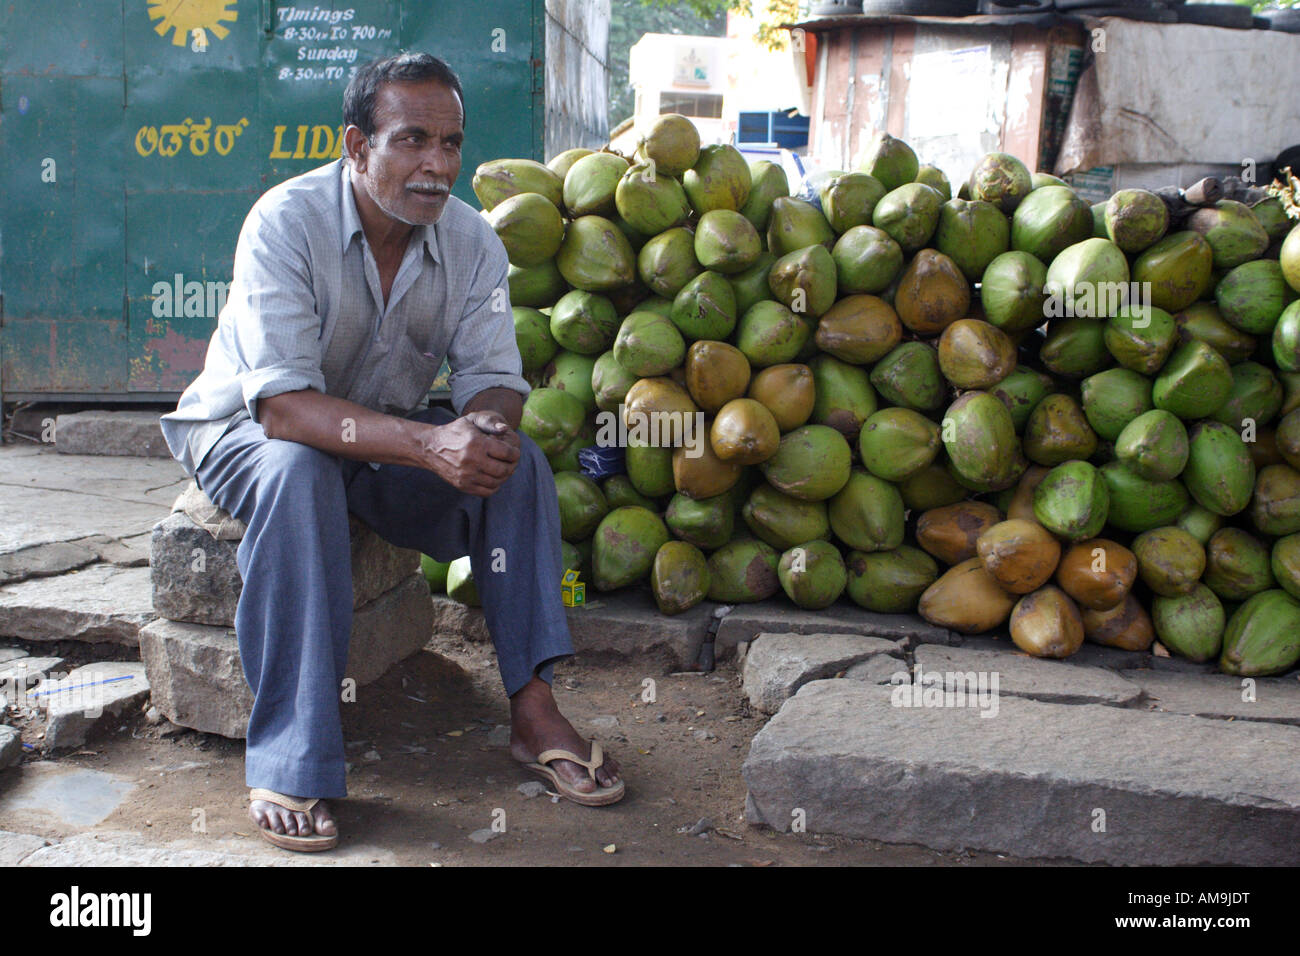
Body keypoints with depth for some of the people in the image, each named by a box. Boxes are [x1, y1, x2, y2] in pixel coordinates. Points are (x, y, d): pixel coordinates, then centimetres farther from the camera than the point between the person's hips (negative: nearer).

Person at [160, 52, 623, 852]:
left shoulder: (471, 239, -10)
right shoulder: (287, 222, -25)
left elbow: (493, 380, -10)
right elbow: (282, 403, -34)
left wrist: (484, 427, -37)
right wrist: (427, 443, -47)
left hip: (388, 433, 4)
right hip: (245, 429, -4)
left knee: (516, 460, -20)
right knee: (297, 471, -38)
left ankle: (533, 706, -16)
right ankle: (289, 764, -33)